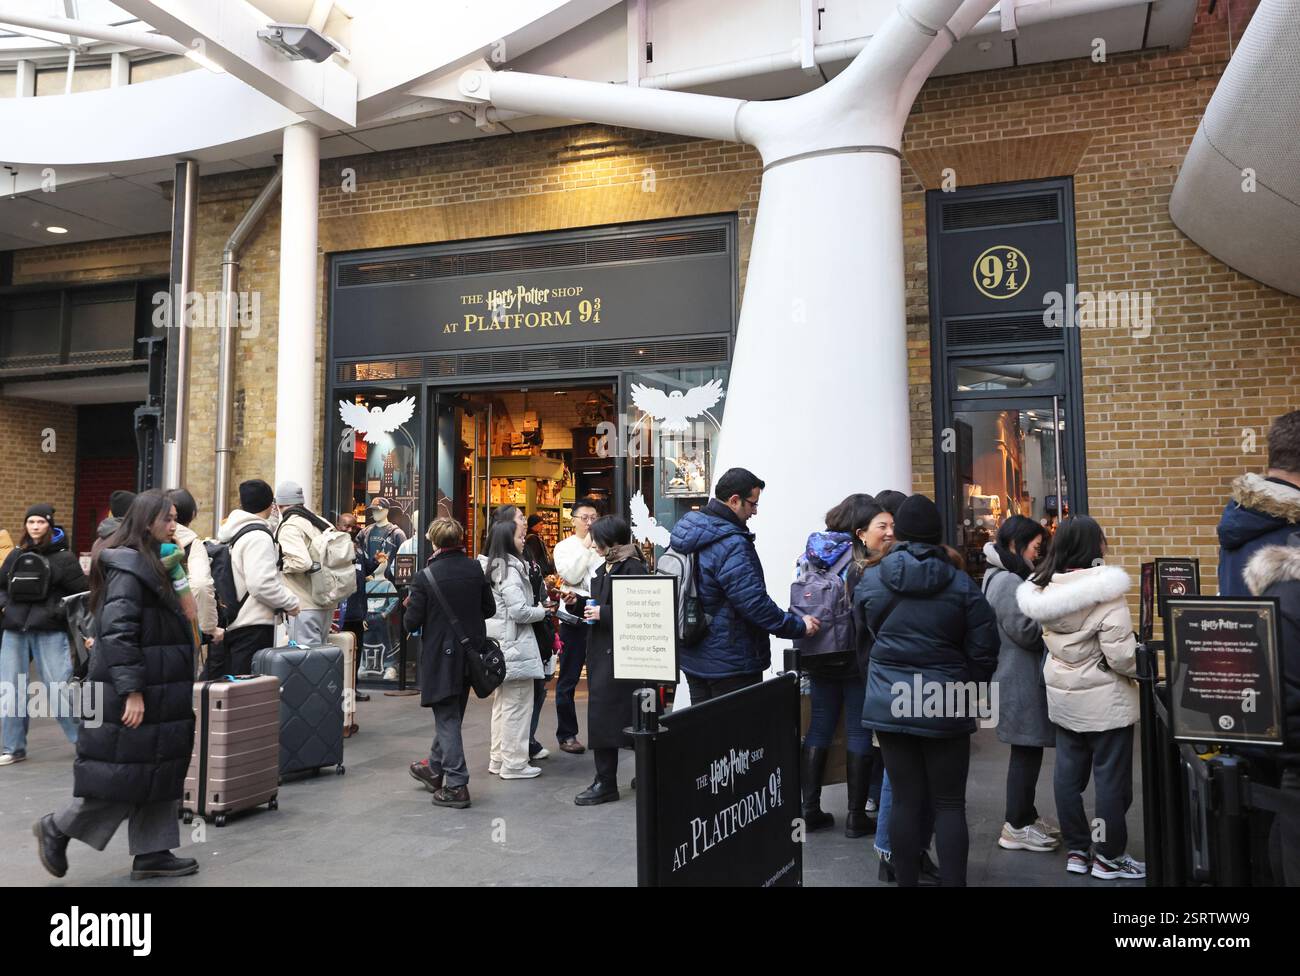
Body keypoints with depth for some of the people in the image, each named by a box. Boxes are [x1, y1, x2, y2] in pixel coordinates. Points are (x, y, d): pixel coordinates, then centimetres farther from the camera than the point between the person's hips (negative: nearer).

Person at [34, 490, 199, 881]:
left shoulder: (149, 564, 15)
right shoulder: (127, 566, -16)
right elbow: (117, 632, -22)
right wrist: (131, 691, -23)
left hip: (157, 692, 10)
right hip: (133, 694, -10)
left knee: (157, 771, 11)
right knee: (125, 773, -1)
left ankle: (151, 853, 17)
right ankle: (56, 828, 18)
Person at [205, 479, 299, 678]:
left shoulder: (231, 532, 13)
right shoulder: (259, 536, -15)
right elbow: (262, 584, -21)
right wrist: (290, 603, -11)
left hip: (227, 623, 9)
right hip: (253, 626, -9)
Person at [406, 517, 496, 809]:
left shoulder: (425, 577, -17)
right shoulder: (475, 569, -3)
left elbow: (412, 623, -13)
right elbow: (489, 609, 4)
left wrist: (410, 607, 7)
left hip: (440, 656, -5)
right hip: (470, 654, 5)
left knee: (447, 720, 3)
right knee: (452, 715, 20)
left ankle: (456, 786, 4)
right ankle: (435, 769, 38)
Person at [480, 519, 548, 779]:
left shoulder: (489, 568, 11)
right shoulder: (509, 570, -17)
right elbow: (519, 611, -21)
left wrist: (534, 607, 13)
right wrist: (542, 610, -4)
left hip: (498, 643, 10)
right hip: (515, 646, -10)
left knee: (502, 702, 18)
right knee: (517, 704, -1)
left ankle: (498, 758, 27)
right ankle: (514, 763, 6)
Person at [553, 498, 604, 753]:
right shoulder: (565, 547, 3)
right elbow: (570, 576, -12)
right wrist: (586, 547, -10)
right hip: (575, 617, -2)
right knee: (568, 679, 4)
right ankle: (566, 734, 12)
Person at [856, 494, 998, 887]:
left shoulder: (870, 581, -2)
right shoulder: (962, 585, -6)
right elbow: (984, 652, -4)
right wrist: (963, 689, 12)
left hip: (889, 704, 1)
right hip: (946, 707, -1)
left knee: (906, 800, 9)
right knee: (949, 804, 8)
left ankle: (906, 880, 18)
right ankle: (953, 881, 13)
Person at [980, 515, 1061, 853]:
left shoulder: (1004, 578, 14)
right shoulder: (1007, 581, -19)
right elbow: (1026, 632, -21)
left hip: (1021, 677, 11)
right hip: (1020, 679, -11)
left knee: (1028, 750, 18)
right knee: (1026, 751, -1)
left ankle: (1025, 815, 30)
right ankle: (1017, 827, 8)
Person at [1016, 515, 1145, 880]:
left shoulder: (1043, 588, -2)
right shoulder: (1105, 588, -21)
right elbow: (1120, 654, -21)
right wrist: (1144, 668, -4)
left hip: (1062, 695, 6)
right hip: (1103, 699, -6)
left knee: (1068, 774, 13)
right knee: (1111, 778, 7)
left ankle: (1076, 851, 25)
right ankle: (1109, 857, 19)